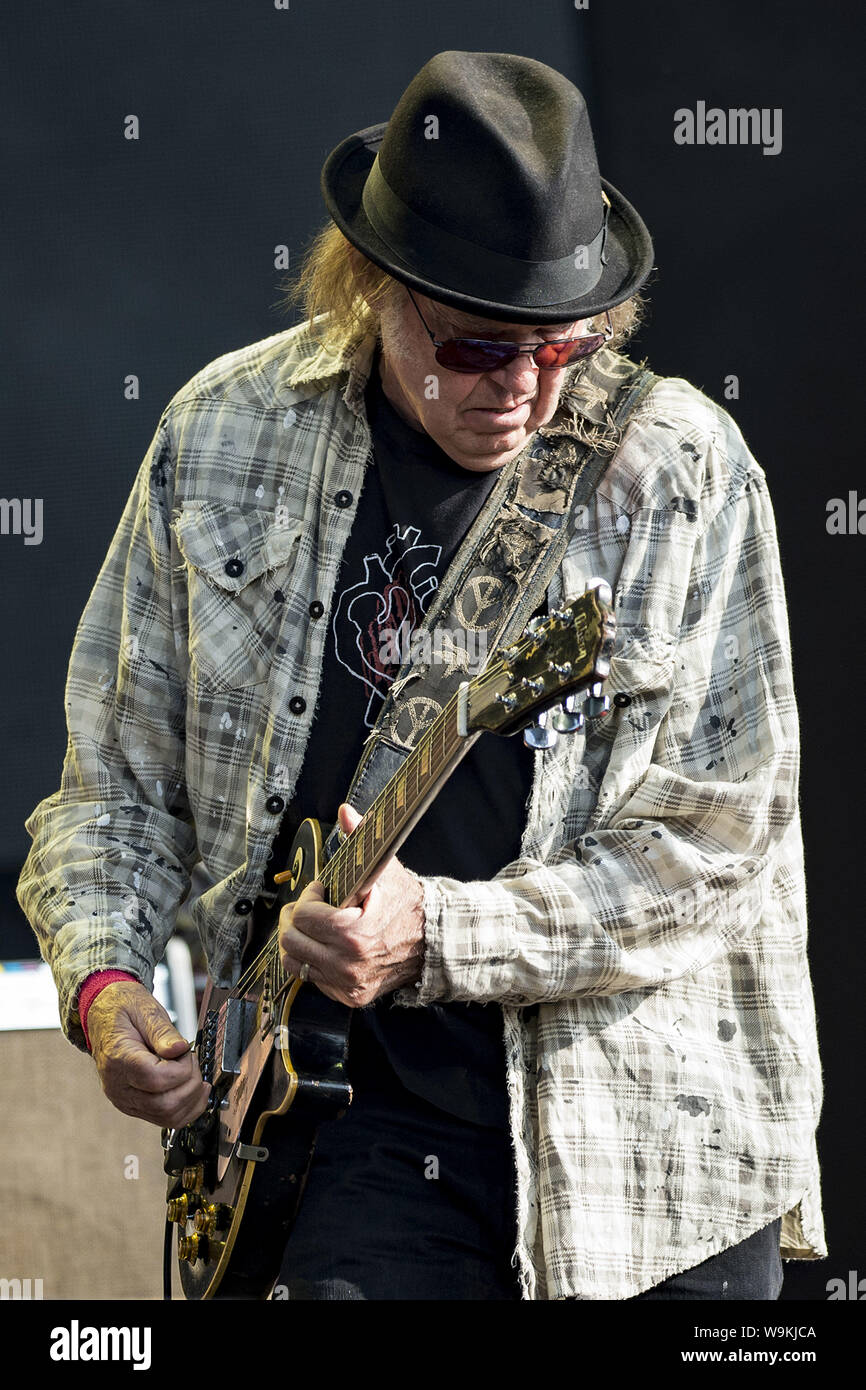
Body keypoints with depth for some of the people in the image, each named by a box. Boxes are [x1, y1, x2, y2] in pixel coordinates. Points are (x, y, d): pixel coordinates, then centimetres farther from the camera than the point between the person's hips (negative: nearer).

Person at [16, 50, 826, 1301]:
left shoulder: (683, 471, -9)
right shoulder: (224, 439, -2)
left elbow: (715, 844, -10)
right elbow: (118, 787, 8)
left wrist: (435, 935, -20)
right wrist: (104, 981, -10)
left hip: (643, 1125, 0)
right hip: (371, 1119, 1)